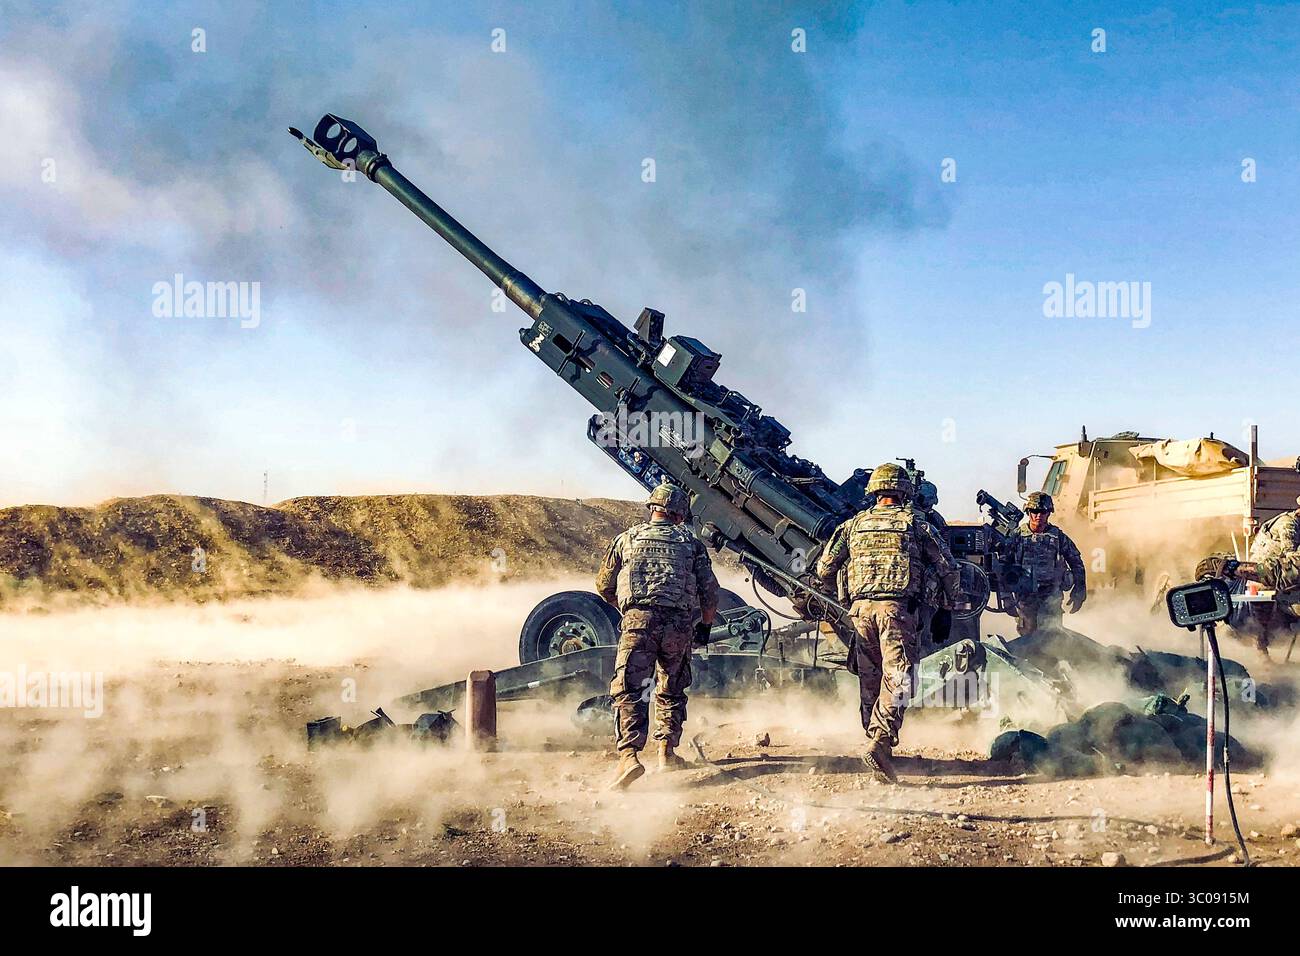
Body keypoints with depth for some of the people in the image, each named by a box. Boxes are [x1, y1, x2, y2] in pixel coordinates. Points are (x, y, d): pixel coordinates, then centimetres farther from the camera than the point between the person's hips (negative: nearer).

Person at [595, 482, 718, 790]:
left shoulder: (629, 537, 18)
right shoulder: (690, 541, 17)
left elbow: (604, 585, 24)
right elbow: (709, 591, 12)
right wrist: (706, 625, 29)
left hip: (639, 620, -1)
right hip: (680, 624, 1)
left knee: (630, 691, -8)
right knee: (671, 691, 19)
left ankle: (629, 756, -23)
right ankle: (667, 752, 18)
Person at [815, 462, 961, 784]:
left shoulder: (855, 523, 15)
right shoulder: (914, 523, 8)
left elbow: (824, 567, 15)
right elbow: (947, 566, 8)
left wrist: (831, 590, 34)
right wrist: (955, 602, 23)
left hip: (862, 608, 4)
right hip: (898, 607, -4)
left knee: (869, 680, 13)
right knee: (896, 679, -9)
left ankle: (873, 738, 18)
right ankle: (880, 743, -24)